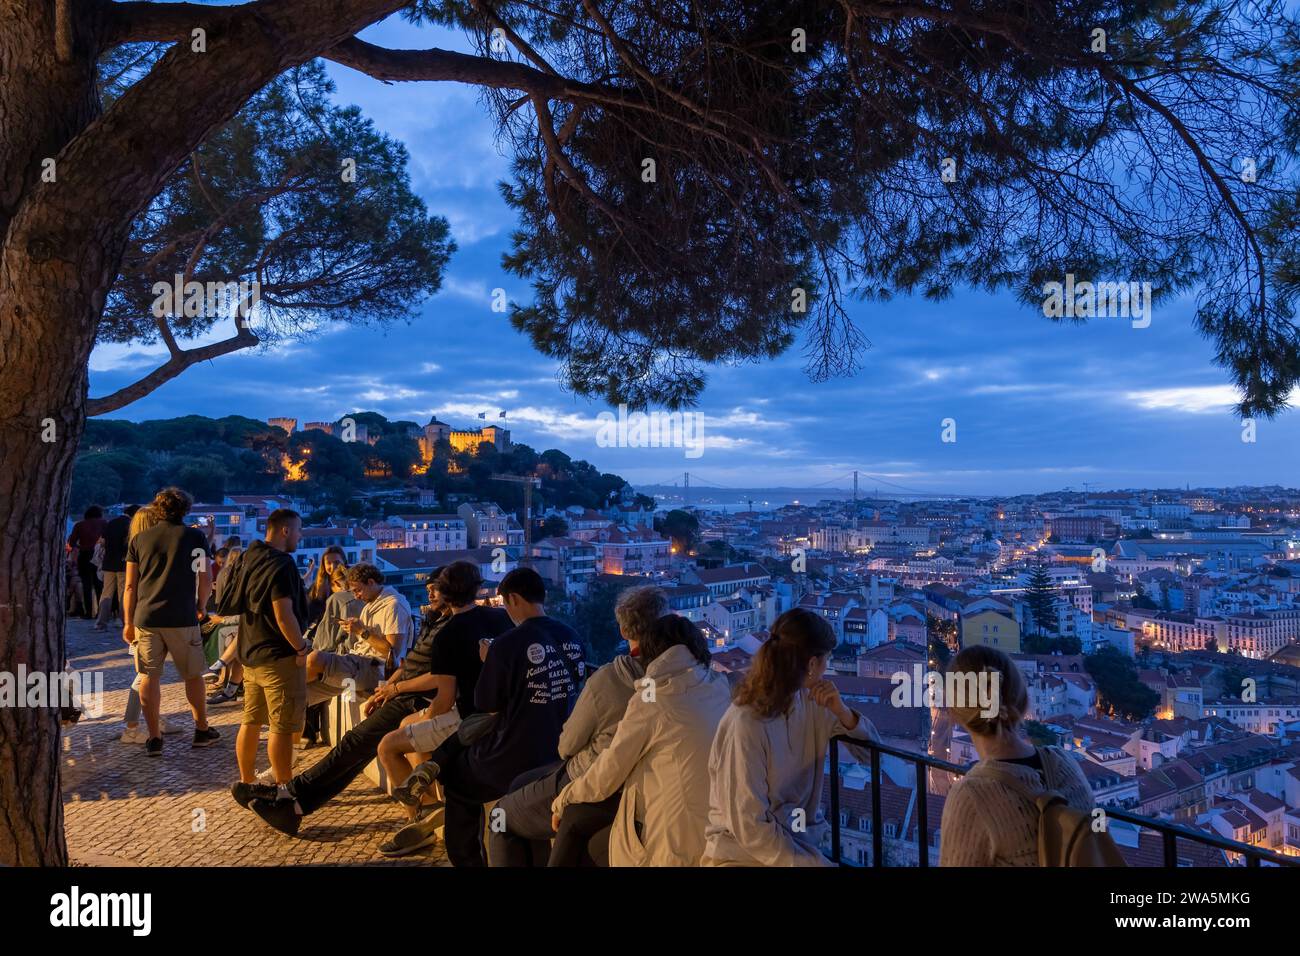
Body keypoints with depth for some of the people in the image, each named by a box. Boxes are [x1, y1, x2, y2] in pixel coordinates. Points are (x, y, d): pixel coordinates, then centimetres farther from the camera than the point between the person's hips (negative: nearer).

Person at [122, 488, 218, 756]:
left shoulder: (139, 539, 7)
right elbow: (205, 579, 1)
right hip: (182, 618, -2)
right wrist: (200, 606, 17)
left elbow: (130, 586, 8)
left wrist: (128, 622, 14)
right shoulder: (195, 537, 0)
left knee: (149, 677, 7)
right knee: (193, 675, 11)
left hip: (146, 618, 2)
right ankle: (202, 731, 20)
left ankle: (154, 738, 10)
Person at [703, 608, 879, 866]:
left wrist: (841, 711, -10)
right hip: (747, 853, -6)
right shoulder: (746, 725, -22)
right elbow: (751, 830, -19)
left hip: (801, 843, 6)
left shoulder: (808, 699, -1)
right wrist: (817, 864, -17)